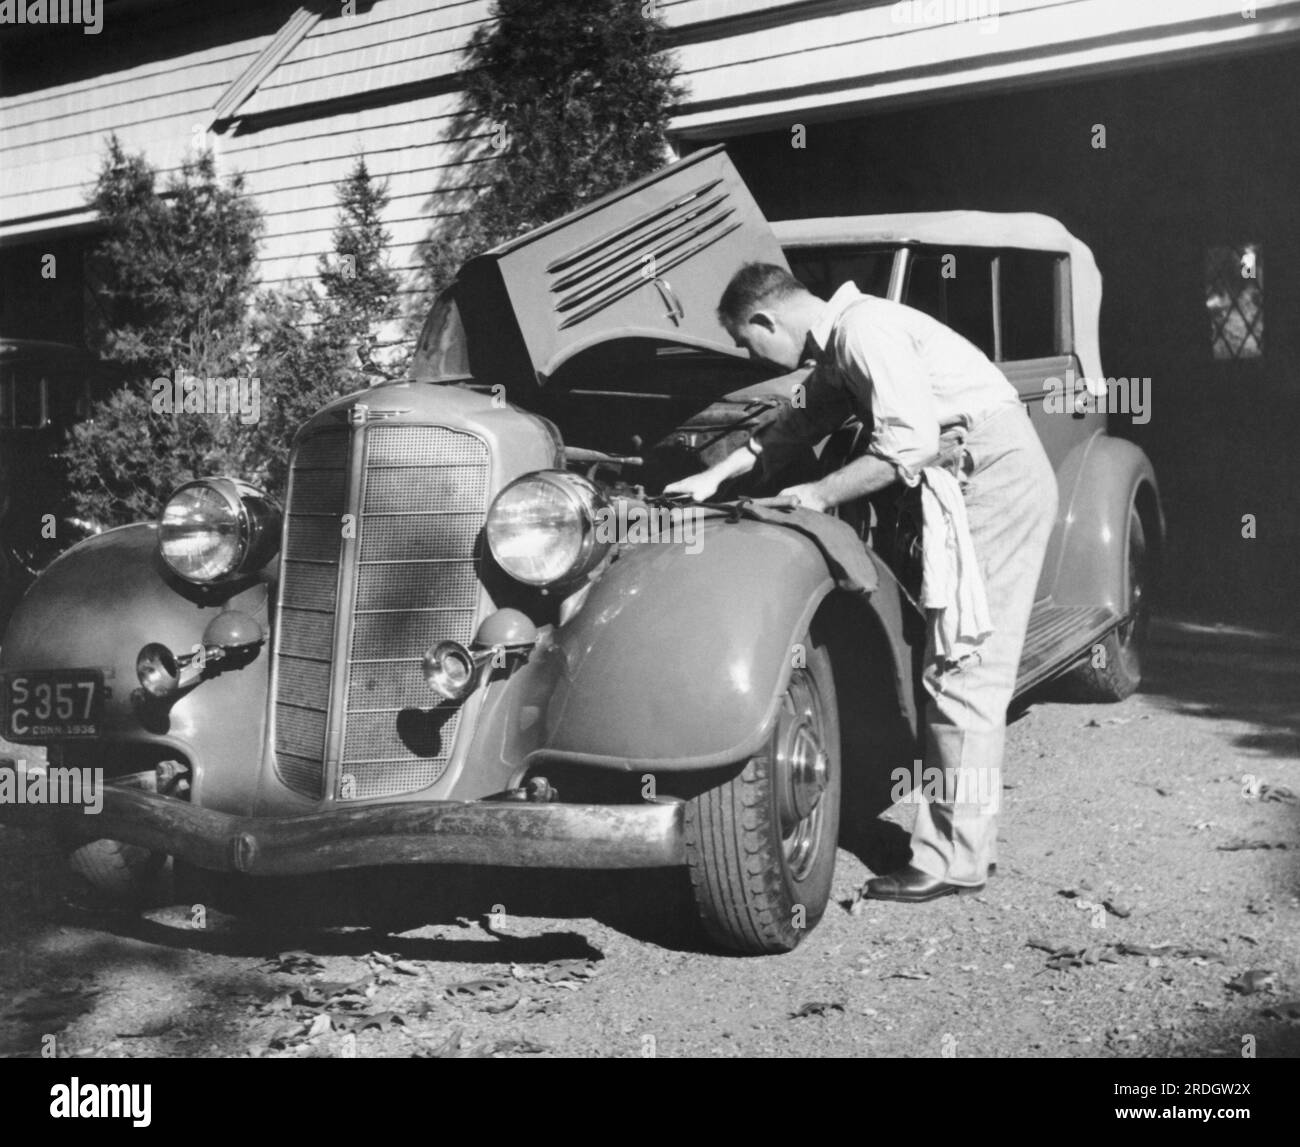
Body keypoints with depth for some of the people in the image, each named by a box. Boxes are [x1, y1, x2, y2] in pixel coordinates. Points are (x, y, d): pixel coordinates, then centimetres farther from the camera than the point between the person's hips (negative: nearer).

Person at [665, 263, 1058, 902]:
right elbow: (801, 420, 27)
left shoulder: (865, 329, -17)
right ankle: (959, 841, 16)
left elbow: (912, 443, -25)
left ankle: (954, 861, -3)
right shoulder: (837, 346, 14)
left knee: (961, 669, -8)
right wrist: (716, 475, 23)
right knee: (960, 667, 10)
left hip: (997, 480, -10)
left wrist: (820, 495, -15)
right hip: (985, 484, 10)